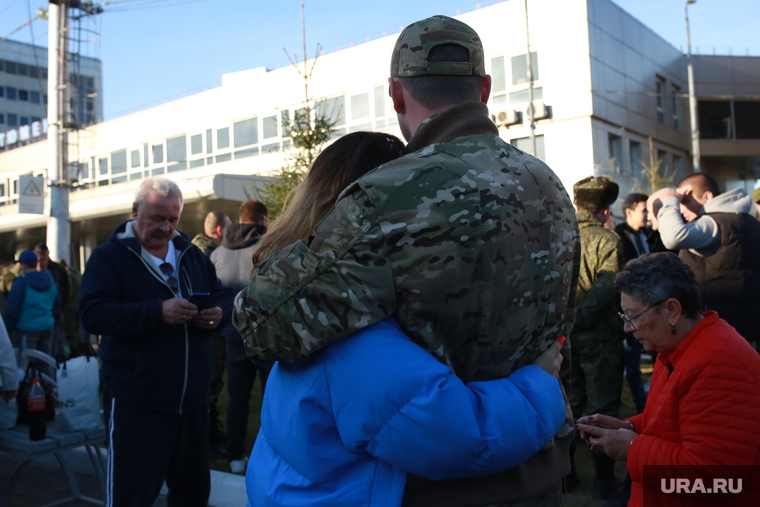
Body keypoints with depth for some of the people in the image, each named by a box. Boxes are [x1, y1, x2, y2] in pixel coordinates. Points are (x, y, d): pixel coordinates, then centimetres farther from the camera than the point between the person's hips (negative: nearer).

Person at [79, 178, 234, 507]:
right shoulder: (108, 256, -5)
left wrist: (219, 313, -10)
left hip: (193, 396, 6)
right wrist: (157, 312, -30)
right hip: (137, 400, -5)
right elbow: (91, 314, -18)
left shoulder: (192, 254, 12)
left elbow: (224, 297, 15)